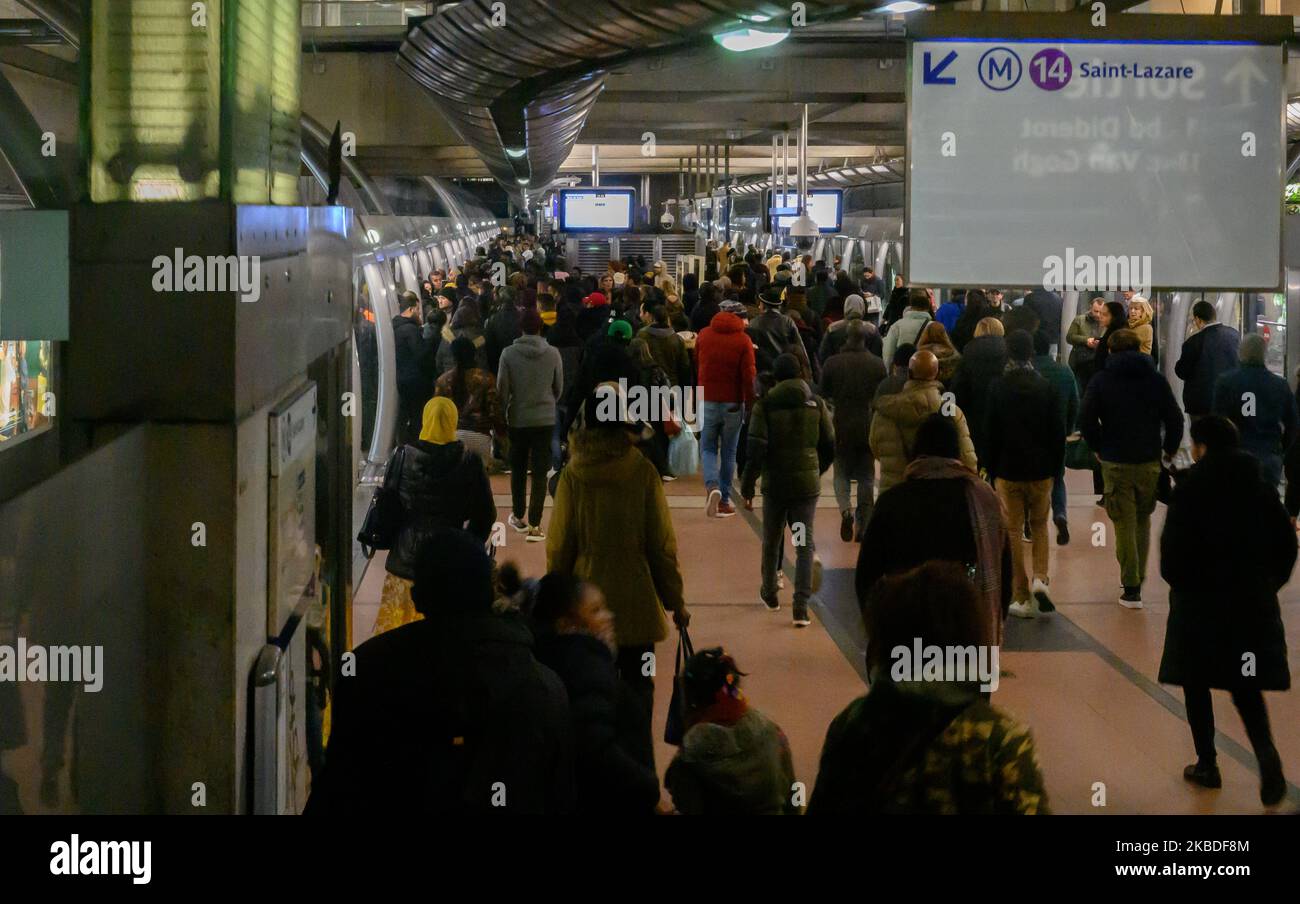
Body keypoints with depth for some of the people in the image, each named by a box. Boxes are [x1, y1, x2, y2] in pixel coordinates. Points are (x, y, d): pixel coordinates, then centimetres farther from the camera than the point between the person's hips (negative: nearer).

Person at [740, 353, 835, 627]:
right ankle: (801, 607, -8)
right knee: (804, 545, 3)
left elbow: (756, 449, -13)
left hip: (774, 484, -1)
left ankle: (769, 594, 35)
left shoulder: (765, 404, -7)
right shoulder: (816, 404, 1)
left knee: (771, 542, 18)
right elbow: (830, 446, 5)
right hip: (807, 485, 1)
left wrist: (747, 486, -6)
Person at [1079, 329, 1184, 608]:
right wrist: (1169, 449, 13)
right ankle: (1138, 579, 19)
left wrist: (1098, 448, 5)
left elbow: (1086, 419, -9)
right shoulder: (1156, 380, 2)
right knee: (1143, 520, 17)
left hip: (1115, 462, -2)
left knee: (1124, 524, 2)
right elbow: (1175, 419, 0)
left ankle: (1131, 588, 1)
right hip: (1149, 461, 2)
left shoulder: (1101, 381, -3)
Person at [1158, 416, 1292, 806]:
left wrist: (1179, 581, 2)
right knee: (1245, 685, 14)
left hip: (1199, 602, -4)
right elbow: (1286, 543, 4)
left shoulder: (1191, 487, -14)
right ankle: (1265, 750, -10)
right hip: (1253, 602, 4)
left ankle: (1207, 764, 17)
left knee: (1196, 684, 13)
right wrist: (1267, 583, 15)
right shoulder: (1261, 487, 1)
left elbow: (1173, 547, -17)